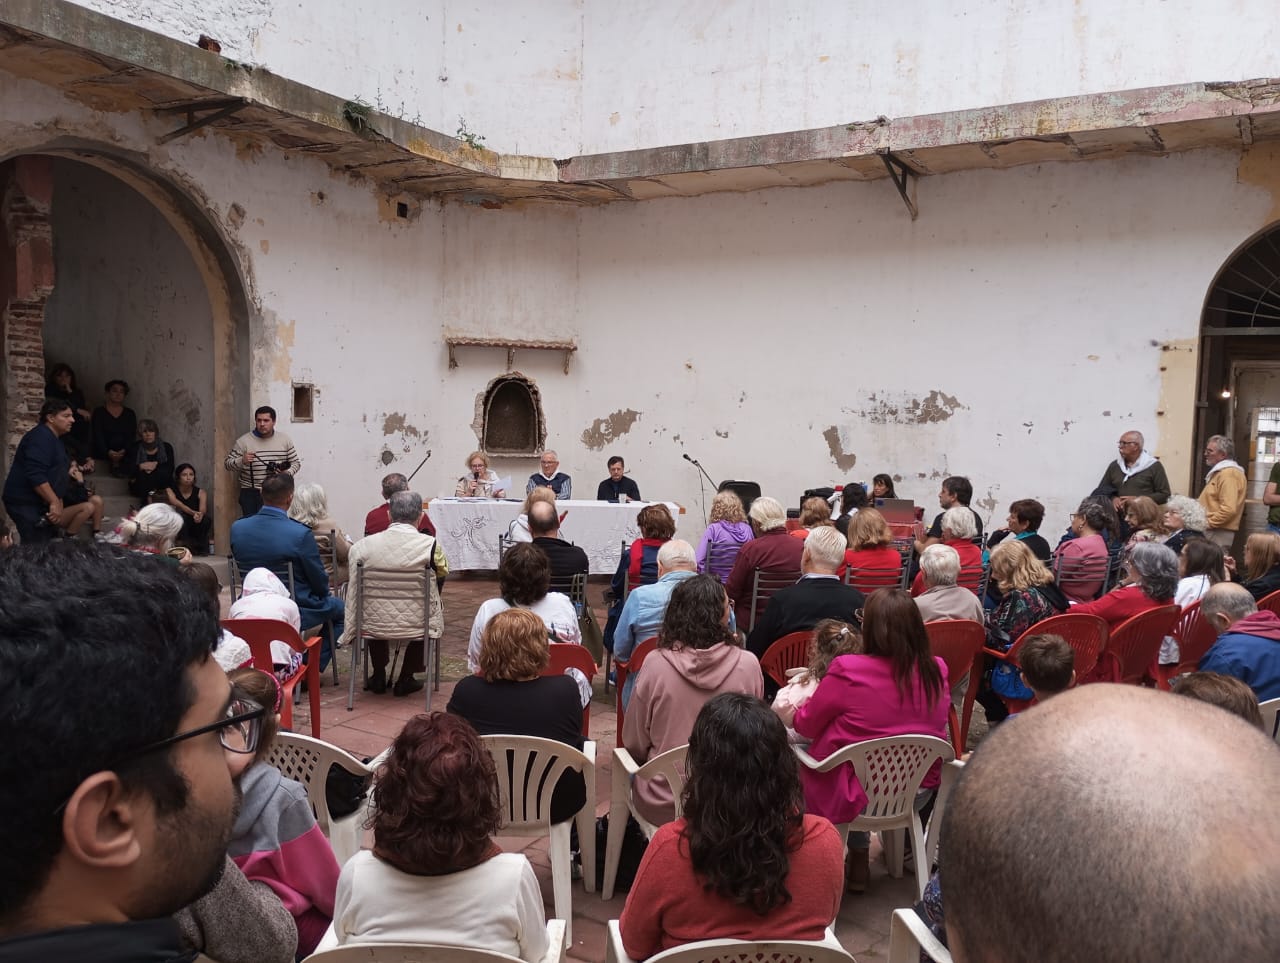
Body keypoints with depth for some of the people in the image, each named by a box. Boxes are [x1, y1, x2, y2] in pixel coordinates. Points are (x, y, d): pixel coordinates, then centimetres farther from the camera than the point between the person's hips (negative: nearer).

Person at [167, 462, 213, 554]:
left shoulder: (200, 492, 1)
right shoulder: (170, 490, -4)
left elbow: (203, 509, -19)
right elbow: (177, 504, -25)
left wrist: (199, 515, -44)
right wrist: (193, 512, -44)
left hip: (195, 528, 2)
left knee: (208, 517, -27)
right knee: (179, 513, -30)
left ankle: (201, 547, -9)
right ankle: (183, 545, -24)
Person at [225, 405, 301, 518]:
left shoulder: (285, 439, 6)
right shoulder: (243, 441, -1)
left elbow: (296, 462, 10)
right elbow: (228, 464, 1)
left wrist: (288, 473, -10)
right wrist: (242, 461, -20)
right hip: (251, 494, -2)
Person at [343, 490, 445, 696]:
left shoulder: (362, 545, -9)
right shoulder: (430, 545, -16)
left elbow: (354, 590, 1)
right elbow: (444, 571, 5)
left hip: (374, 625, 2)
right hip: (415, 625, -2)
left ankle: (378, 677, 43)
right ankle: (405, 679, 31)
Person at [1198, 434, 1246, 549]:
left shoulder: (1228, 474, -15)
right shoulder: (1220, 472, 18)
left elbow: (1228, 509, -25)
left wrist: (1207, 523, -18)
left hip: (1218, 532, -10)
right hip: (1213, 530, 10)